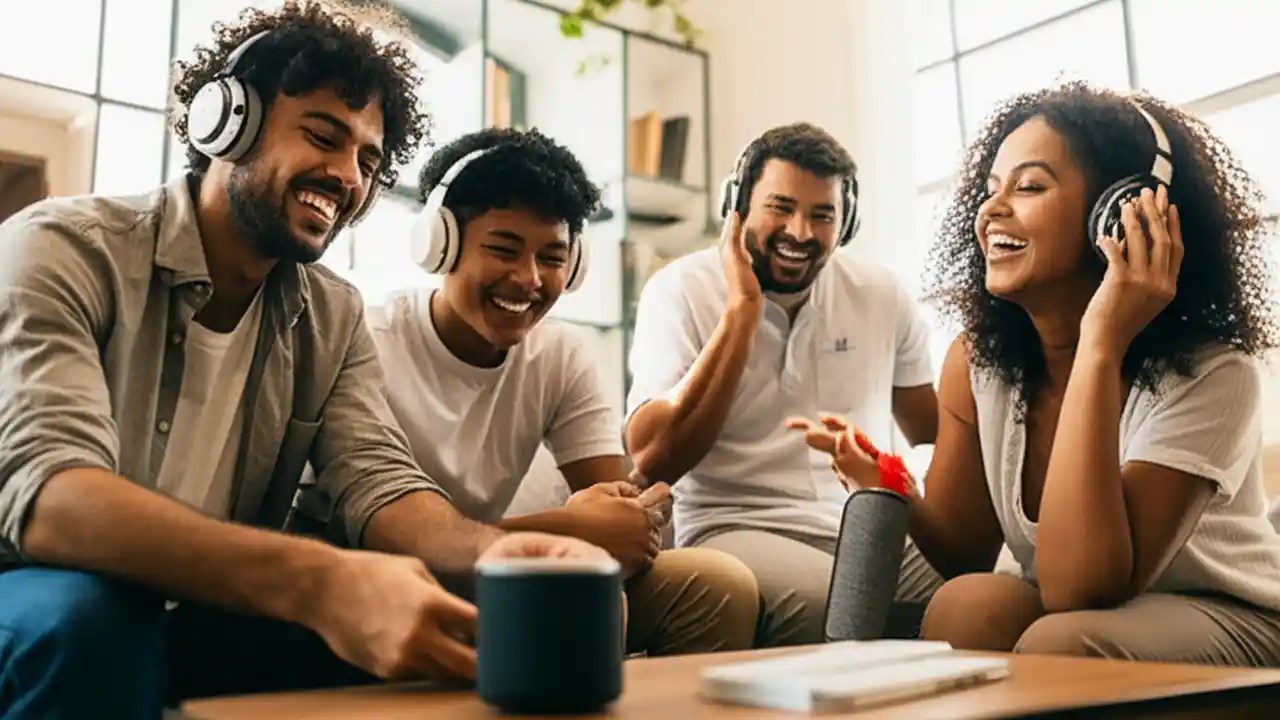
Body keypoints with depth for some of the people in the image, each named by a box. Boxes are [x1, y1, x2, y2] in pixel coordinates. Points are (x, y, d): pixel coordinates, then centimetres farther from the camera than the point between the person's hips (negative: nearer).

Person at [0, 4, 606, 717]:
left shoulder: (334, 317, 2)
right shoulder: (63, 250, -15)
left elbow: (381, 486, -10)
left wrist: (497, 551, -34)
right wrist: (316, 581, -46)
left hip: (204, 628, 4)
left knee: (419, 630, -20)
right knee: (85, 611, -36)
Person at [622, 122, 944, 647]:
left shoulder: (880, 293, 8)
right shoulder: (680, 290, -3)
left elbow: (937, 438, 18)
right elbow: (654, 460, -16)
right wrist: (743, 308, -17)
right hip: (735, 528, -4)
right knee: (834, 603, -34)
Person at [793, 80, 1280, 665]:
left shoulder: (1207, 372, -24)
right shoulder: (977, 359, -8)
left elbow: (1076, 588, -34)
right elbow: (966, 558, -5)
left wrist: (1099, 349, -36)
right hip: (1063, 605, 3)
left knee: (1057, 644, -33)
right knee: (967, 605, -29)